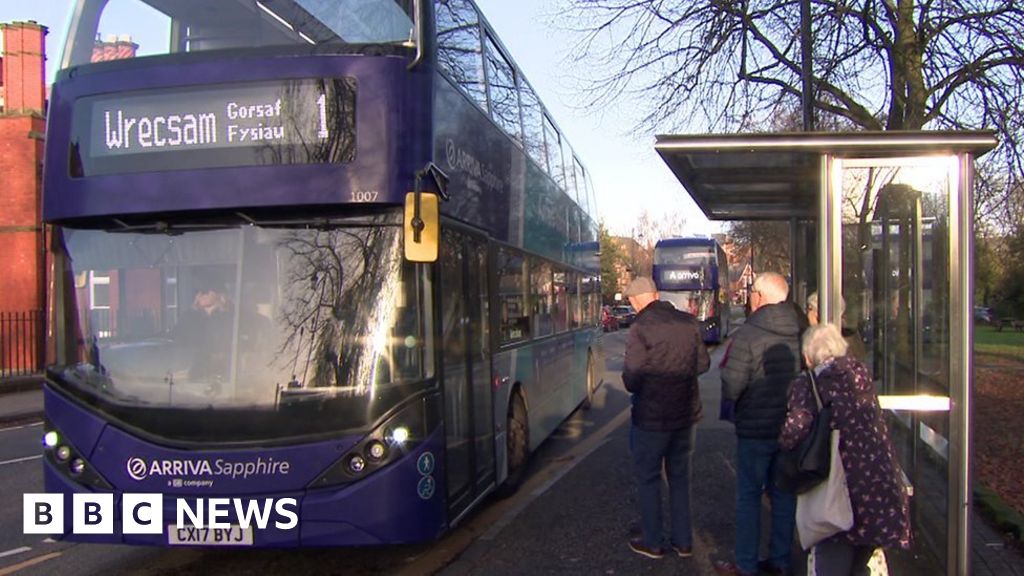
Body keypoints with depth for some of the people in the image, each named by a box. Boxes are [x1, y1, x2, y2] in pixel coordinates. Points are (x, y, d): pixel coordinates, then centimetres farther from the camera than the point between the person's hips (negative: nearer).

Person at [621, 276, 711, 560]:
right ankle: (683, 541, 24)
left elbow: (631, 381, -18)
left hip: (652, 418, -5)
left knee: (648, 479, 10)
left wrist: (640, 383, 3)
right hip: (686, 414, 6)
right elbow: (703, 363, 8)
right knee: (680, 477, 17)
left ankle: (652, 543, 18)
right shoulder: (688, 322, 0)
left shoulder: (641, 328, -18)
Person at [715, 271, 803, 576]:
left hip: (755, 428, -5)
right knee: (784, 494, 15)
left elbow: (731, 388, -18)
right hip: (792, 426, 5)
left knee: (748, 496, 6)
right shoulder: (800, 332, -3)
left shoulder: (747, 334, -18)